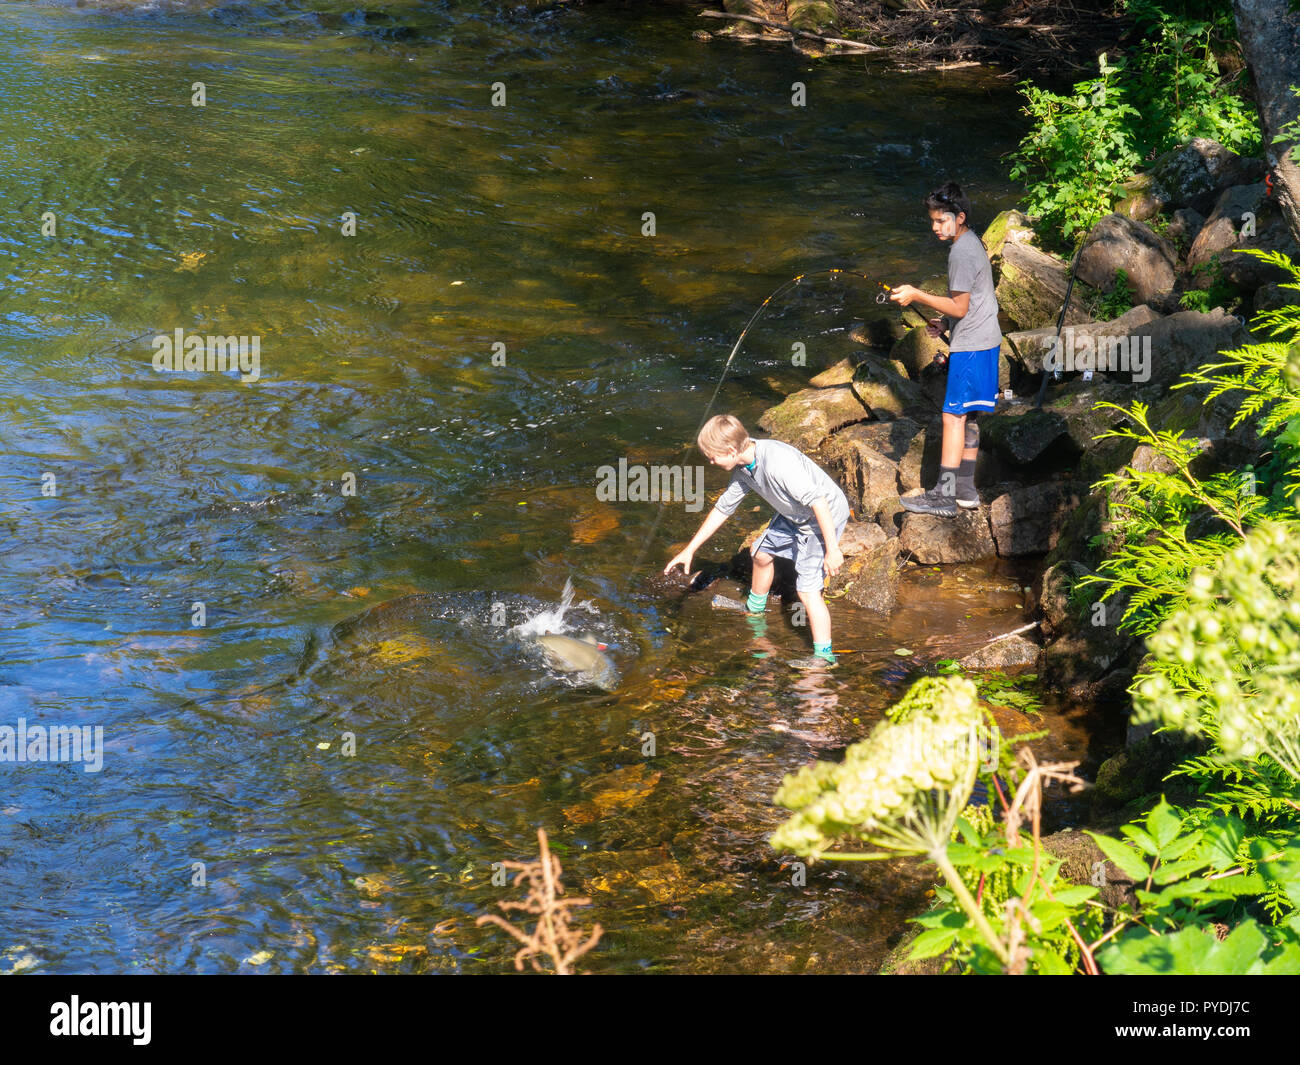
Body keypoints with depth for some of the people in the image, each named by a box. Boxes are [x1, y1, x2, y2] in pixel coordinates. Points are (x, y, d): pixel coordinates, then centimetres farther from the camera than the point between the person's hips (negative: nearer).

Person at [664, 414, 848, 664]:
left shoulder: (778, 462, -35)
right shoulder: (743, 469, -4)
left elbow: (818, 501, -34)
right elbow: (723, 508, 10)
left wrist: (832, 549, -32)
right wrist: (690, 550, 14)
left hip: (827, 515, -10)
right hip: (795, 516, 10)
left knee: (807, 589, -16)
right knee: (762, 553, 26)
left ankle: (824, 656, -9)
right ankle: (755, 609, 51)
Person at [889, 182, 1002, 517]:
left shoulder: (962, 253, -18)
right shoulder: (971, 243, 13)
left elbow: (959, 307, -19)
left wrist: (917, 295, -18)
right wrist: (945, 322, 20)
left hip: (971, 346, -10)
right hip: (981, 341, 10)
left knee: (954, 416, -9)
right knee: (968, 417, 13)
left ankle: (944, 495, -9)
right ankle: (965, 489, 17)